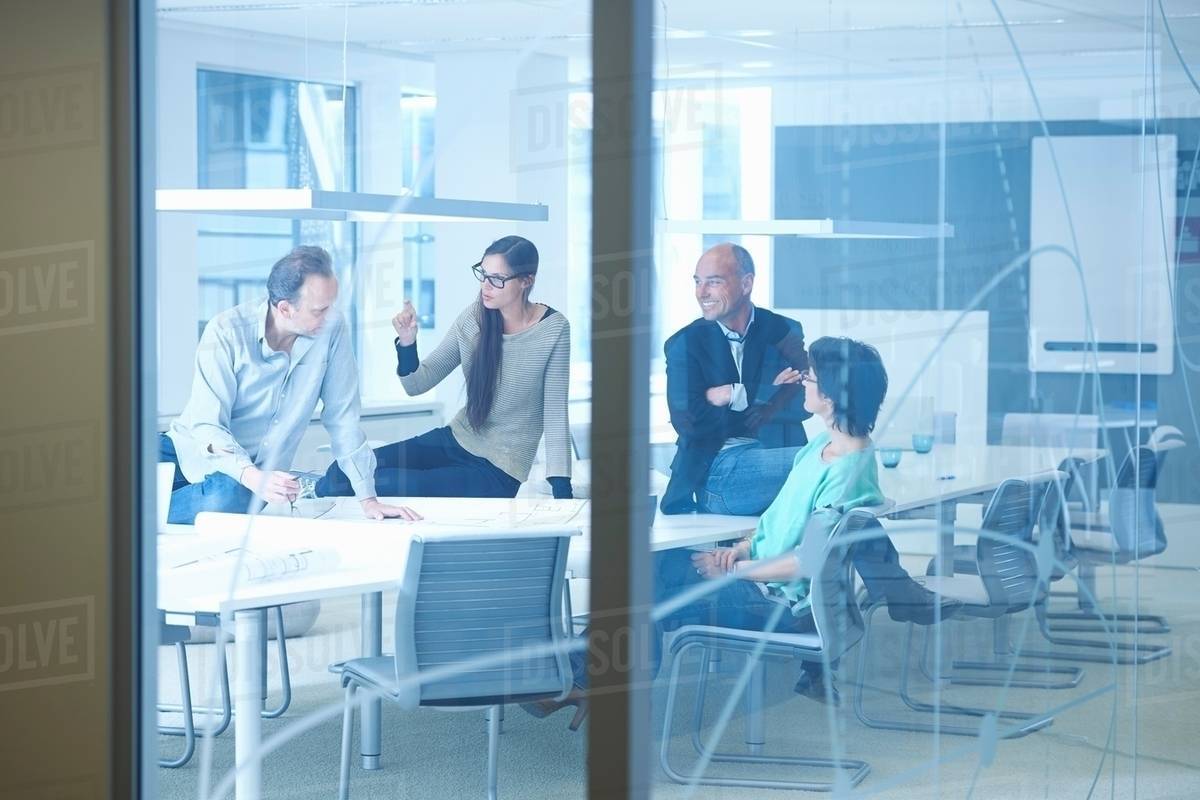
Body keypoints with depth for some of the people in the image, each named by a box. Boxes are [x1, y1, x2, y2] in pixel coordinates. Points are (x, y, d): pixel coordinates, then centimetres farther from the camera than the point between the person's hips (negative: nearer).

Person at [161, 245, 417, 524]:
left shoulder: (332, 328, -8)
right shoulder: (226, 332, -16)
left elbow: (343, 417, -1)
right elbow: (207, 426, -19)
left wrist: (368, 499, -4)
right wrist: (253, 478, -37)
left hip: (256, 469, 3)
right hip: (192, 450, -2)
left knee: (227, 499, -35)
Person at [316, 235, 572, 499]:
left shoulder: (553, 330, -15)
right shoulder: (475, 317, -3)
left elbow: (556, 417, -14)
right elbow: (416, 384, 0)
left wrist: (562, 492, -21)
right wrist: (407, 342, -20)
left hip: (499, 471, -5)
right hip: (454, 439, 5)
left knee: (381, 484, -21)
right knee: (345, 471, -14)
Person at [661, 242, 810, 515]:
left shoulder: (784, 331, 11)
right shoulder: (684, 344, 7)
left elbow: (803, 404, -4)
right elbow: (686, 420, -7)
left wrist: (730, 396, -10)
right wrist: (767, 394, -5)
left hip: (775, 457, 3)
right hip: (716, 470, -3)